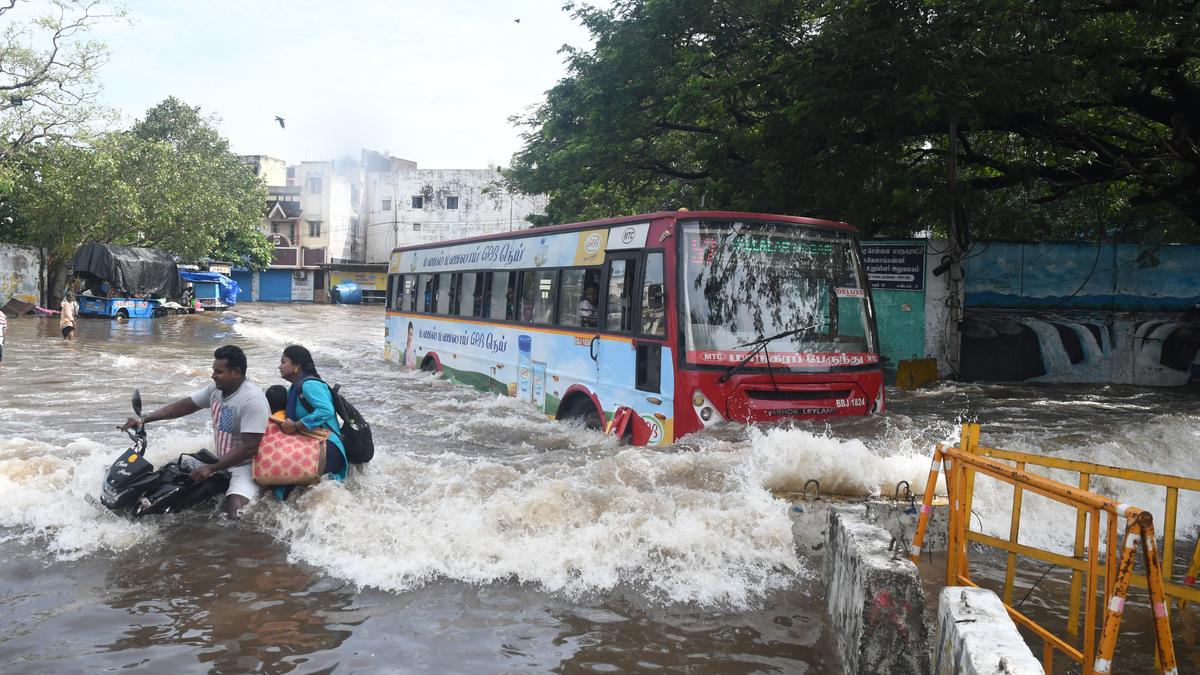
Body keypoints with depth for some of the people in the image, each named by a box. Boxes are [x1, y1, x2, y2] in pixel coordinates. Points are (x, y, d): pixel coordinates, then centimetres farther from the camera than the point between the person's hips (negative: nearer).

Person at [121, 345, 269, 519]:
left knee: (234, 510, -29)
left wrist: (212, 468, -26)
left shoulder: (253, 400, -24)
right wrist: (144, 419, 3)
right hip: (220, 461, 9)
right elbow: (185, 405, 11)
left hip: (245, 465, -9)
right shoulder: (216, 388, 3)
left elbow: (249, 448, -27)